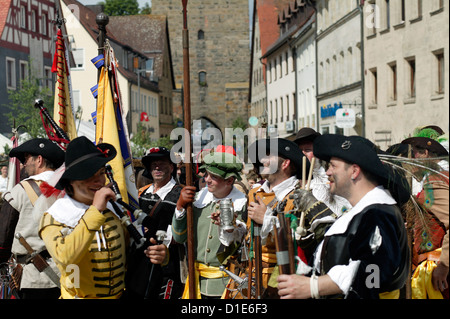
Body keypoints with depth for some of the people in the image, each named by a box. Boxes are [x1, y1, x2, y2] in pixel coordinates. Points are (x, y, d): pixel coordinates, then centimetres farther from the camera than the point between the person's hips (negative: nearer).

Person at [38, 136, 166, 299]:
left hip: (120, 294, 4)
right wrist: (96, 211, -31)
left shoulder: (113, 207, 0)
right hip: (80, 296, -4)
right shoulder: (53, 218, -13)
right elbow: (64, 258, -31)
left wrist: (157, 253, -11)